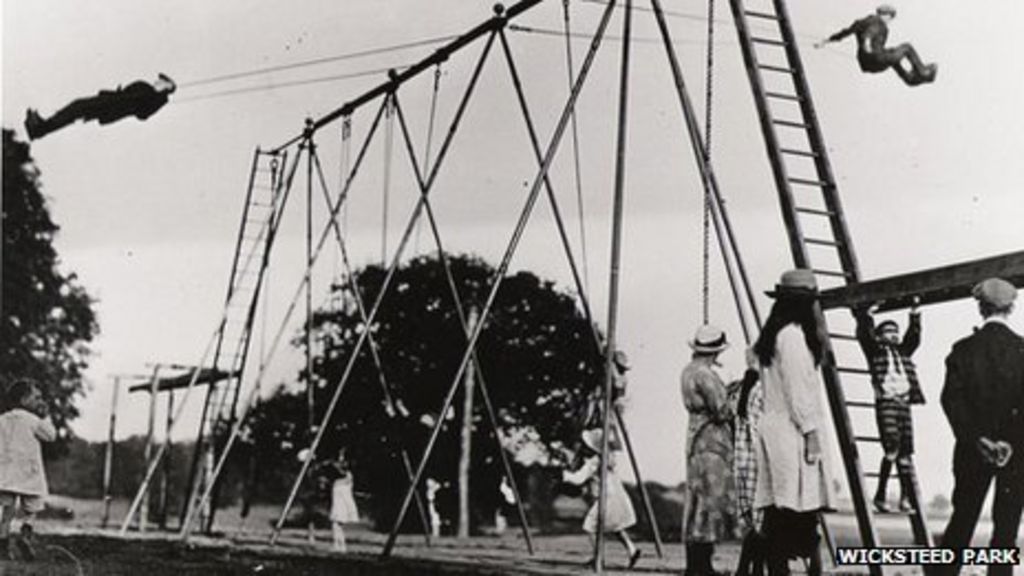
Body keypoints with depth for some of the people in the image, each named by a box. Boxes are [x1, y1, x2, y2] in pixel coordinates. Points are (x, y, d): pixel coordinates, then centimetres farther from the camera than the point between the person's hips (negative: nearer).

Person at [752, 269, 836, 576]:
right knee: (799, 511, -12)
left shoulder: (771, 337, 18)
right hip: (793, 428, -9)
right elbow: (798, 387, -14)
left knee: (777, 513, 4)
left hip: (773, 426, 9)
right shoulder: (793, 335, -9)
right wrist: (810, 431, -13)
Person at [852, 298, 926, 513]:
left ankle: (905, 497, 4)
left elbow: (914, 336, 21)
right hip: (886, 402, -6)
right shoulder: (874, 349, 8)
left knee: (906, 451, 2)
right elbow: (864, 333, -2)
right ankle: (880, 495, -8)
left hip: (904, 403, 6)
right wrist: (864, 313, -2)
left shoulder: (903, 351, 23)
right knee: (892, 448, -16)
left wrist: (915, 312, 17)